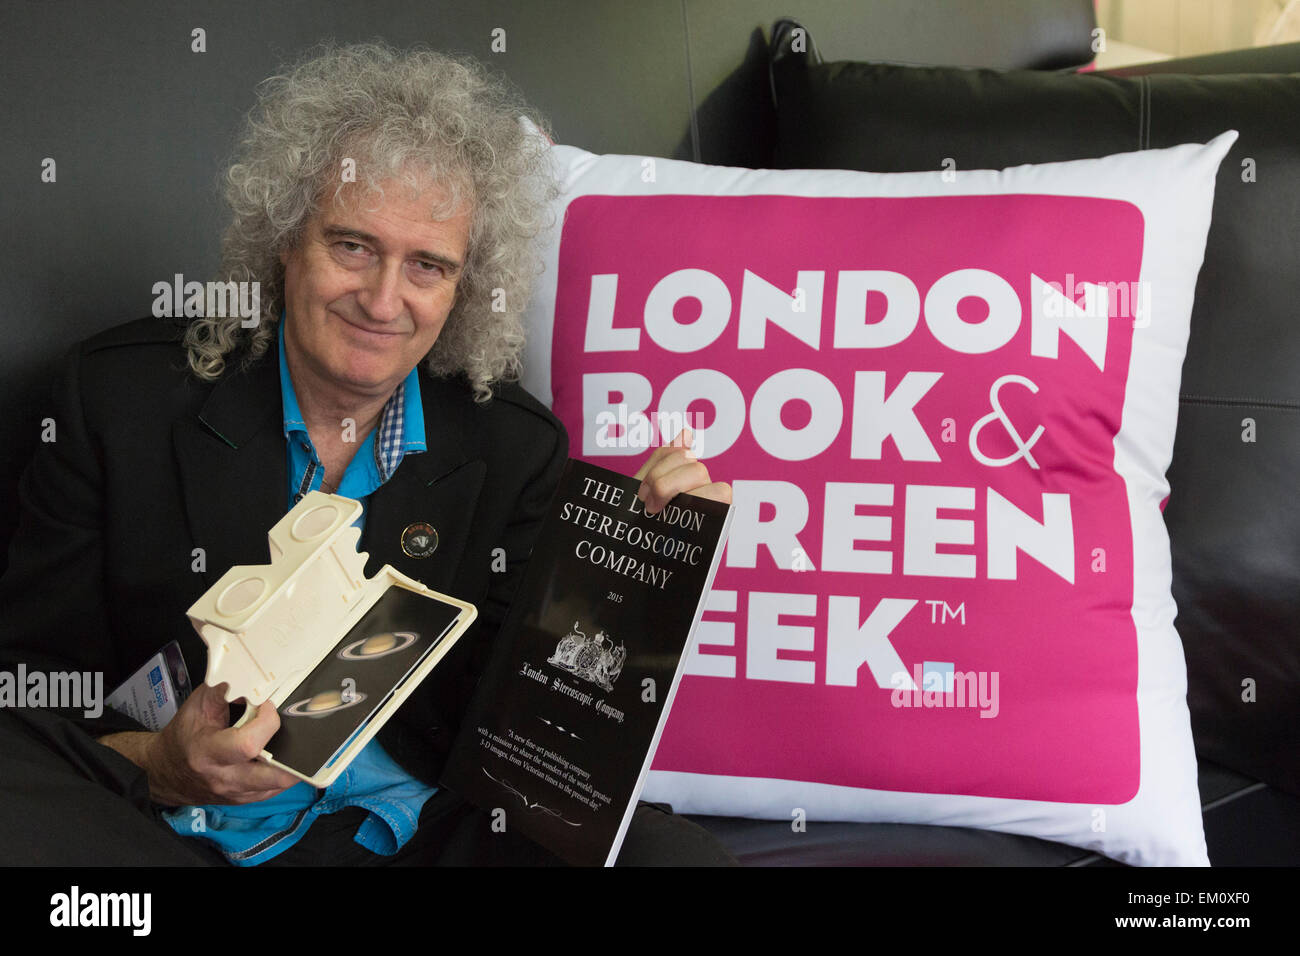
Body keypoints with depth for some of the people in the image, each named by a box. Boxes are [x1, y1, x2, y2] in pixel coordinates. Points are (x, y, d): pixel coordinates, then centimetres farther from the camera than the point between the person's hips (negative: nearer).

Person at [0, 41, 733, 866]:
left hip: (408, 830, 1)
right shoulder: (120, 394, -1)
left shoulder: (517, 449, 1)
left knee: (673, 851, -25)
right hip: (159, 829, 1)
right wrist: (163, 765, -21)